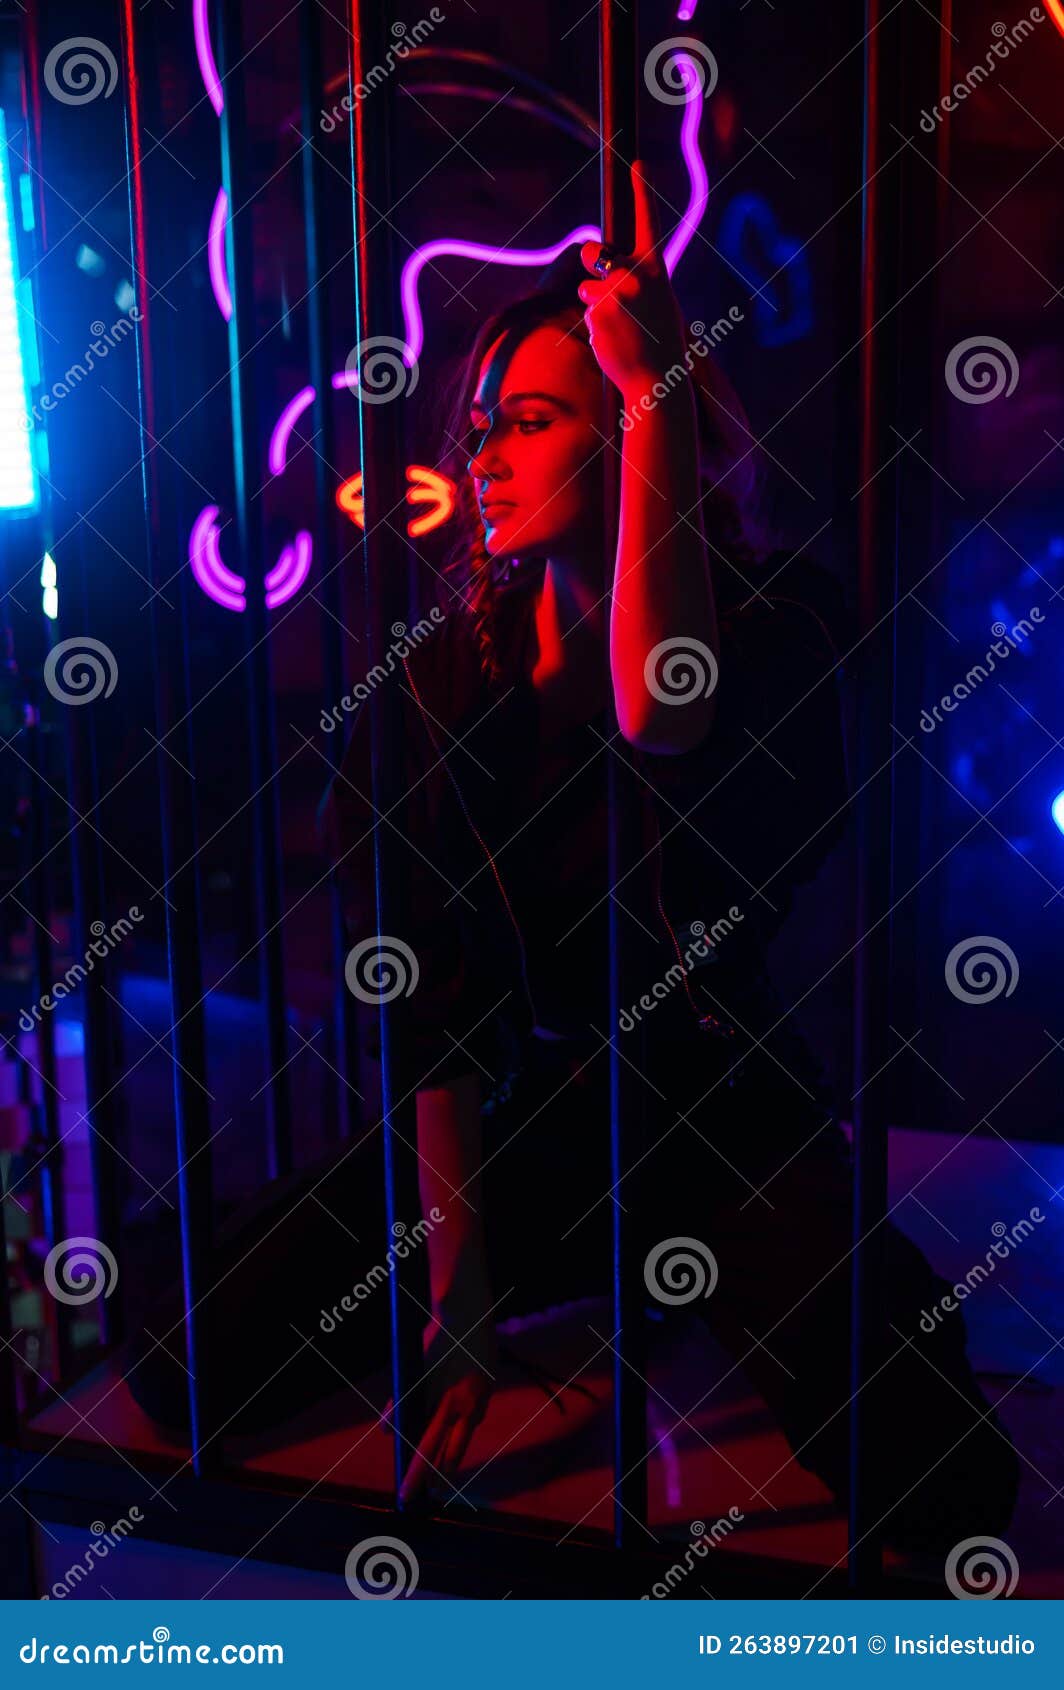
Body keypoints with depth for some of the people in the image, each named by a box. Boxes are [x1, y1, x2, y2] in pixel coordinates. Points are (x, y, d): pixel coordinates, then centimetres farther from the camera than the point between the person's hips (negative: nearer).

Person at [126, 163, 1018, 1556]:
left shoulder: (775, 627, -8)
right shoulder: (444, 670, 2)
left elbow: (664, 719, -36)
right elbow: (424, 989, -4)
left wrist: (660, 393, -31)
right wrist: (453, 1276, -10)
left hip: (737, 1131, -3)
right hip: (524, 1130, 4)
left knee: (936, 1492, -26)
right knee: (207, 1360, -12)